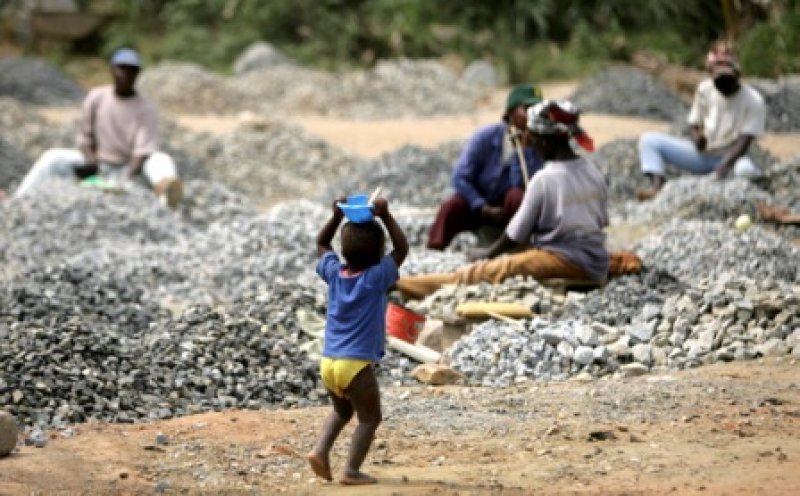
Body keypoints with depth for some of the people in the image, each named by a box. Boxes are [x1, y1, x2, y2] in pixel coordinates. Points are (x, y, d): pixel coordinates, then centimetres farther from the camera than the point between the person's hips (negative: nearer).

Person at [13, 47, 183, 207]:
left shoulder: (145, 110, -6)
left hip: (129, 169, -3)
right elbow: (84, 138, 5)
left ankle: (164, 189, -70)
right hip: (97, 163, 3)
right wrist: (92, 163, -16)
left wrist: (126, 178, -34)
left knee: (162, 159, -32)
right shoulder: (96, 98, 2)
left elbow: (143, 152, -16)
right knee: (53, 157, -19)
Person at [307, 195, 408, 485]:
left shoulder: (335, 274, 4)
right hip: (357, 365, -6)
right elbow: (402, 249, -4)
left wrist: (337, 217, 13)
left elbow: (321, 245, 22)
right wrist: (385, 217, -8)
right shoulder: (376, 278, -11)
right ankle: (352, 471, 1)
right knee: (370, 417, 10)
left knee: (342, 411, 27)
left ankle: (321, 450, 7)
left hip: (328, 363, 6)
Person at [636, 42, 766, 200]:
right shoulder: (704, 89, 0)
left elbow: (745, 140, -19)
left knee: (746, 169, -43)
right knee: (648, 140, -12)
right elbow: (695, 124, 8)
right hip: (701, 155, 5)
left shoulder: (754, 101, -13)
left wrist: (726, 164, -36)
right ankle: (657, 185, -33)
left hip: (731, 157, -5)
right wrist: (697, 137, -17)